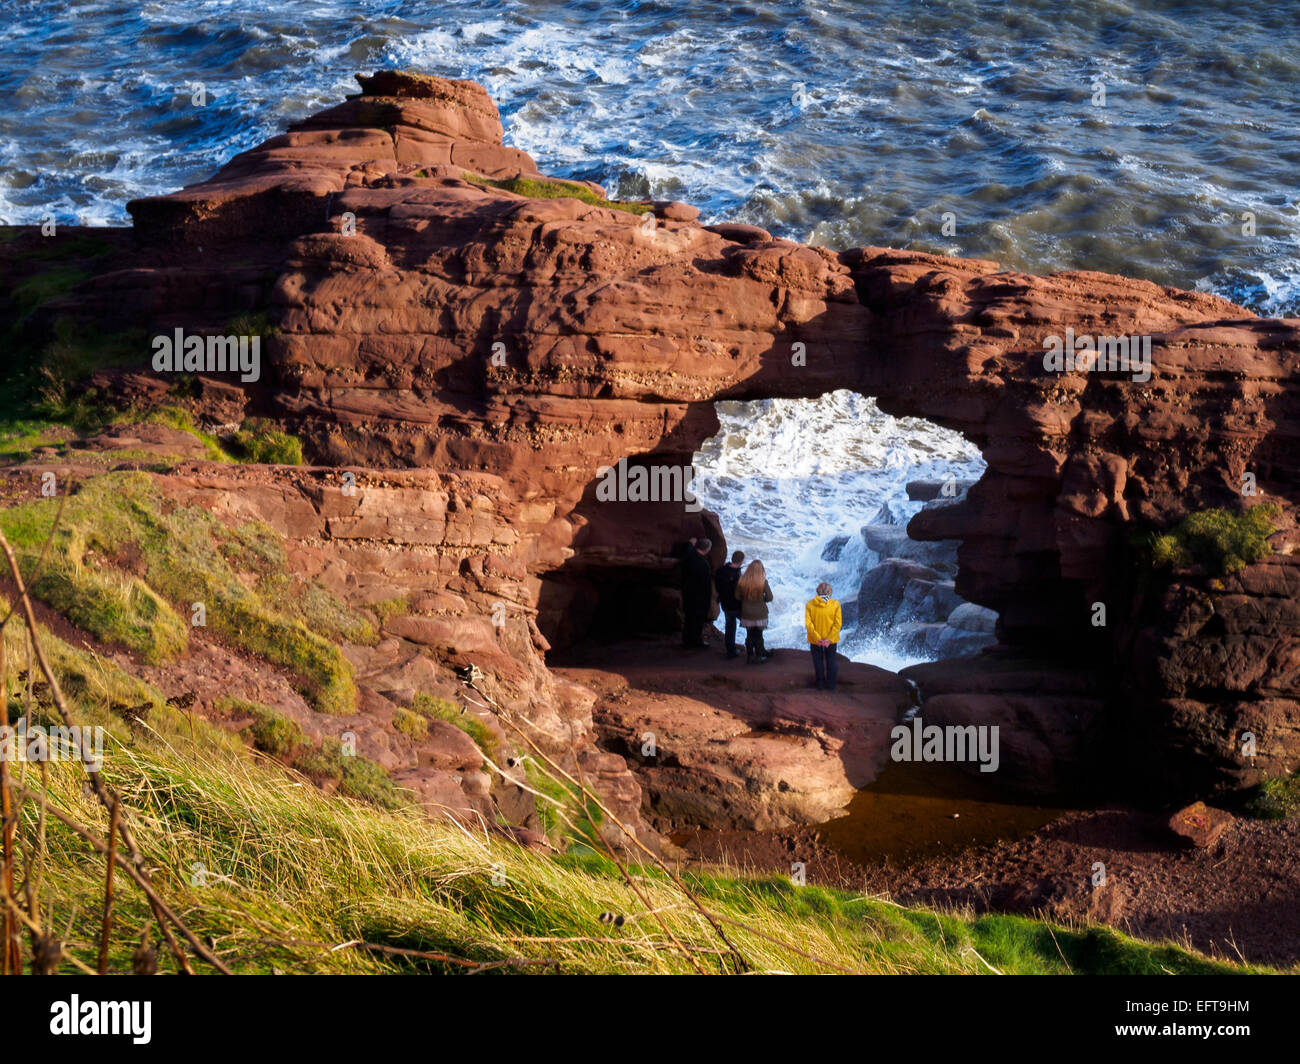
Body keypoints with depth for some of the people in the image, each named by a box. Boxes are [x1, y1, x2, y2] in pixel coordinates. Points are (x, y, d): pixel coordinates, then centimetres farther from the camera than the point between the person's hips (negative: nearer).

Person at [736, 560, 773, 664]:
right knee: (758, 635, 12)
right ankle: (758, 657, 18)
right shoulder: (763, 582, -17)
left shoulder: (742, 580, -12)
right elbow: (769, 597, -9)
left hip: (746, 614, 2)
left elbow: (737, 596, -1)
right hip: (760, 614, -2)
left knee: (749, 635, 14)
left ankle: (749, 657, 19)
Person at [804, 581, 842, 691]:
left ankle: (820, 685, 23)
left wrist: (817, 638, -14)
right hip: (831, 640, 0)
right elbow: (837, 624, -14)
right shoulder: (835, 605, -11)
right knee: (831, 661, 16)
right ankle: (831, 685, 22)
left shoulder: (809, 604, -11)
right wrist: (829, 639, -13)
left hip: (815, 641, 0)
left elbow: (808, 623, -15)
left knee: (818, 661, 15)